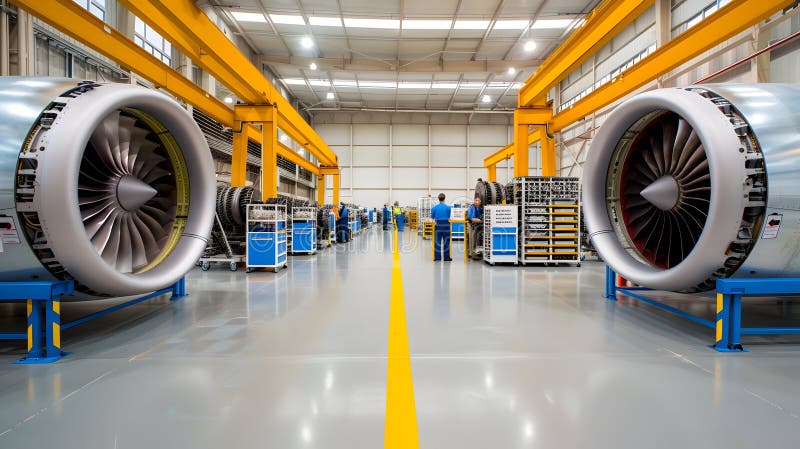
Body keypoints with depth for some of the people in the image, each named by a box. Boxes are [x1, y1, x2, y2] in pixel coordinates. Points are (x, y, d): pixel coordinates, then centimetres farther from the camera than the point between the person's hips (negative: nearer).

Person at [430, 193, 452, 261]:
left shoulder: (434, 208, -4)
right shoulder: (448, 208, -7)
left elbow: (432, 217, 9)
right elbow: (449, 216, 6)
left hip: (438, 225, 1)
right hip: (446, 225, -1)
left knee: (437, 242, 7)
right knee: (446, 242, 7)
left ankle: (437, 257, 9)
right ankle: (446, 257, 10)